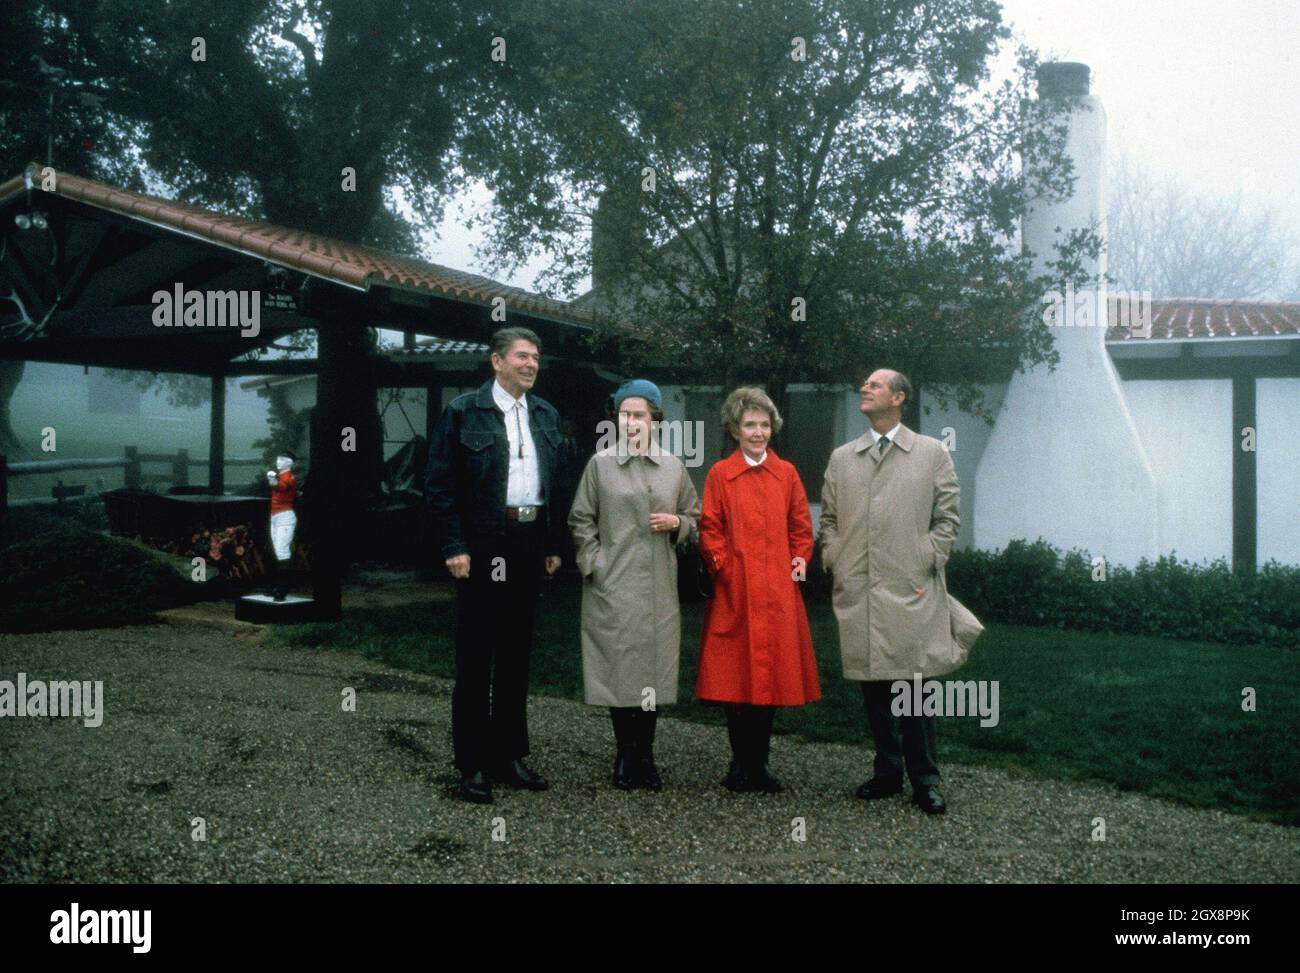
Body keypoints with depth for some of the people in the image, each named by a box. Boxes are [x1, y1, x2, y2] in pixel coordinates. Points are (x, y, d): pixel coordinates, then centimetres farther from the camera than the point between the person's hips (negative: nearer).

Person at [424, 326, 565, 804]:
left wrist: (554, 545, 9)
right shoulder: (462, 411, -3)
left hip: (530, 545, 5)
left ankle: (510, 755, 23)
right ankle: (472, 765, 10)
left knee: (516, 655, 12)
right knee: (475, 657, 2)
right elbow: (439, 484, -7)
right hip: (483, 545, -5)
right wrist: (454, 546, -13)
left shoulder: (546, 415, 13)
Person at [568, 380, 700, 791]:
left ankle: (645, 757, 15)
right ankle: (625, 756, 12)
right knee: (619, 667, 0)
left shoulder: (673, 467, 9)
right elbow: (581, 522, 4)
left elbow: (694, 516, 19)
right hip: (613, 586, -2)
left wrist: (676, 523, -2)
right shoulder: (600, 464, 2)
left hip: (659, 588, 2)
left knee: (653, 668, 5)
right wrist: (595, 565, -4)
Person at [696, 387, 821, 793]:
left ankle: (759, 763, 16)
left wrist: (800, 560, 1)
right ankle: (741, 763, 11)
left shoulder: (787, 474, 11)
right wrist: (725, 566, -8)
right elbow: (709, 530, 2)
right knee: (737, 678, -1)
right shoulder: (720, 474, 3)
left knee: (773, 674, 4)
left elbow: (801, 526, 16)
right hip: (736, 592, -2)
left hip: (778, 591, 2)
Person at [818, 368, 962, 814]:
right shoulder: (841, 458, 14)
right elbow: (829, 520, 17)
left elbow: (947, 519, 4)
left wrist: (925, 568, -3)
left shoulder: (933, 453, 5)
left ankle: (924, 779, 8)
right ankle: (887, 772, 20)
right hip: (856, 593, 3)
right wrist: (835, 565, 5)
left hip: (911, 593, -3)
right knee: (872, 685, 8)